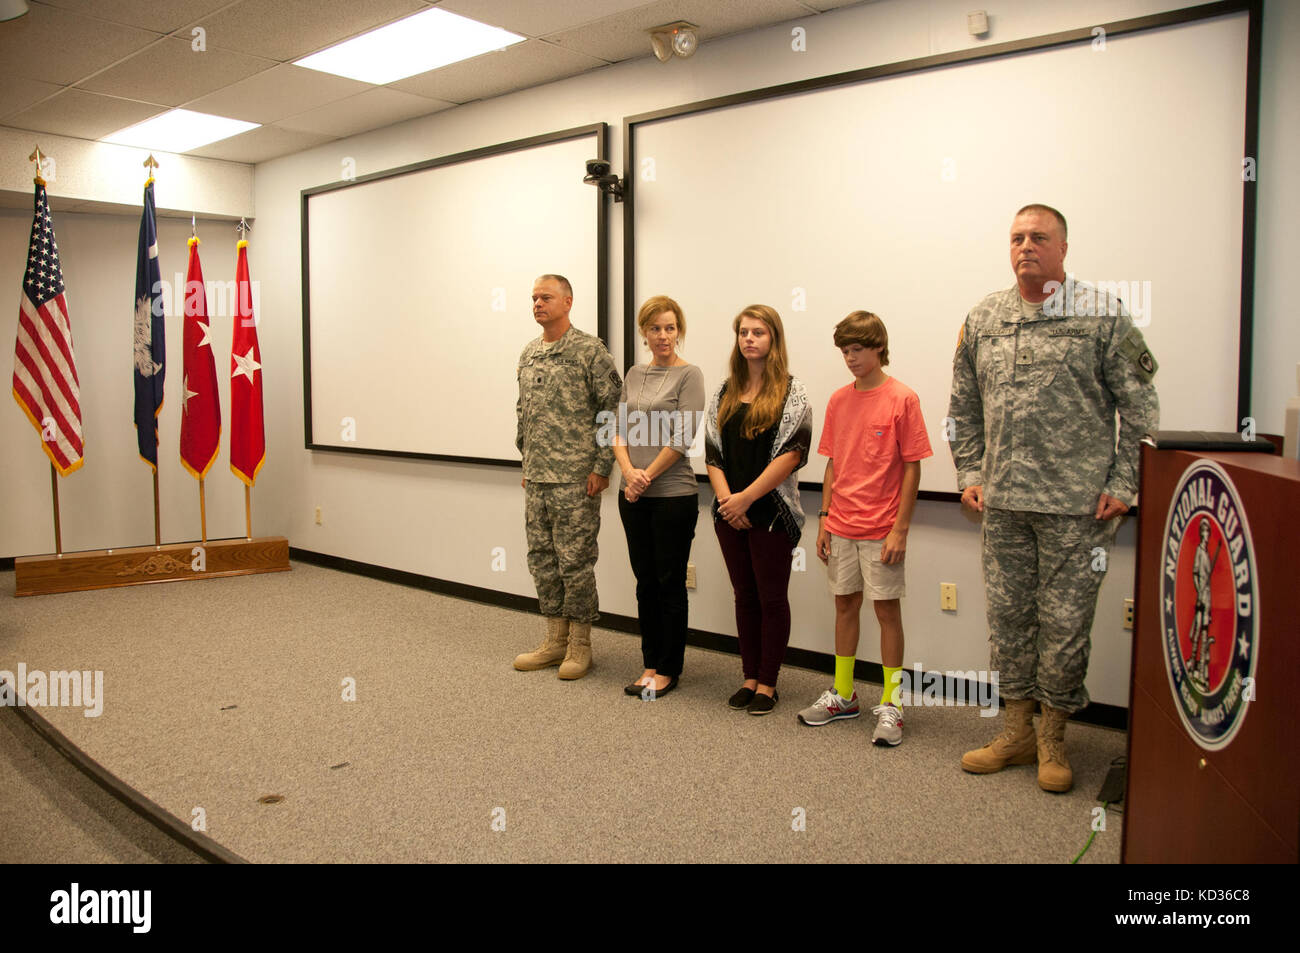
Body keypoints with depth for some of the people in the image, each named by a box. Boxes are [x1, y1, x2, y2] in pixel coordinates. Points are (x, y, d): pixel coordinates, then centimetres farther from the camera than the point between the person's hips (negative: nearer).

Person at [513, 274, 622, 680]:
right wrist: (527, 462, 18)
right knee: (542, 558, 11)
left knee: (575, 560, -1)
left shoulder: (589, 350, -8)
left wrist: (601, 467, -14)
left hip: (575, 479, -7)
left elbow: (614, 409, -11)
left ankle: (579, 645, 13)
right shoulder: (528, 354, 14)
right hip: (536, 479, 7)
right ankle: (554, 640, 24)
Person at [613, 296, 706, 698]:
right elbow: (620, 430, 8)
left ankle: (669, 669, 15)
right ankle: (651, 664, 24)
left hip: (673, 495, -5)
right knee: (645, 582, 12)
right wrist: (628, 471, -9)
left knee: (670, 583, 3)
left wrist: (647, 476, -11)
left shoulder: (689, 375, -5)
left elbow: (682, 438, -12)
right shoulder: (634, 375, 12)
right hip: (634, 497, 6)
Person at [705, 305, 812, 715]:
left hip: (772, 511, -5)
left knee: (772, 597, 4)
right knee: (745, 596, 13)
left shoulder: (791, 392, -4)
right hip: (729, 513, 5)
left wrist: (746, 497, -16)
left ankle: (767, 683, 15)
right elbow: (712, 451, 8)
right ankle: (750, 677, 24)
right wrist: (726, 498, -8)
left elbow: (791, 454, -13)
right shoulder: (725, 392, 11)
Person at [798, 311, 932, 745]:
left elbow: (911, 467, -9)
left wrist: (900, 529, -13)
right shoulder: (838, 400, 7)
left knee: (887, 610, 2)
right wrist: (824, 519, 7)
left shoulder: (902, 399, -8)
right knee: (845, 604, 13)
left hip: (881, 530, -5)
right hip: (840, 527, 5)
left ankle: (891, 705, 13)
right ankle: (843, 695, 26)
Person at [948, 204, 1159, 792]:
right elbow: (964, 408, 16)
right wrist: (969, 475, 9)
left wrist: (1122, 484, -6)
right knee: (1007, 615, 11)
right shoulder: (983, 318, 10)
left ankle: (1052, 738, 20)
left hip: (1076, 503, -4)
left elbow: (1139, 408, 0)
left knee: (1065, 620, 3)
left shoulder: (1102, 315, 0)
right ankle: (1017, 730, 26)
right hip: (1002, 502, 4)